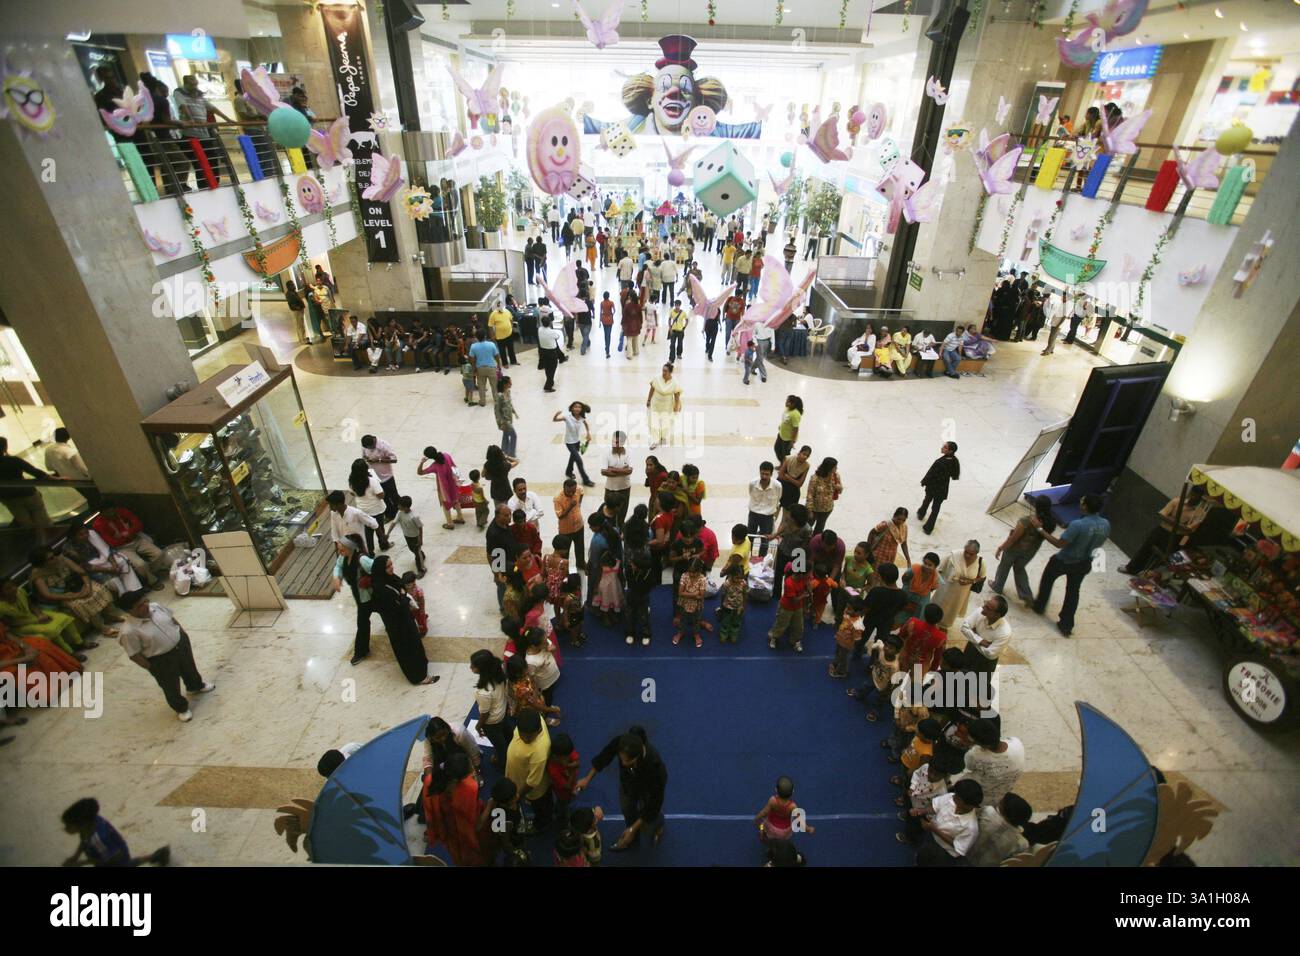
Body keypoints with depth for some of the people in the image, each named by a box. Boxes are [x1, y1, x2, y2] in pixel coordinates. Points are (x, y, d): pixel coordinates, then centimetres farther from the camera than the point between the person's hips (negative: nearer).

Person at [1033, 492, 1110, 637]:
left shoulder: (1078, 524, -34)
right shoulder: (1106, 524, -12)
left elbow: (1059, 543, -28)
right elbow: (1099, 542, 5)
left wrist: (1041, 530, -22)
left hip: (1064, 560, -5)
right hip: (1084, 563, 6)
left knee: (1047, 579, 23)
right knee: (1073, 591, 19)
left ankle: (1039, 606, 41)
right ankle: (1067, 625, 27)